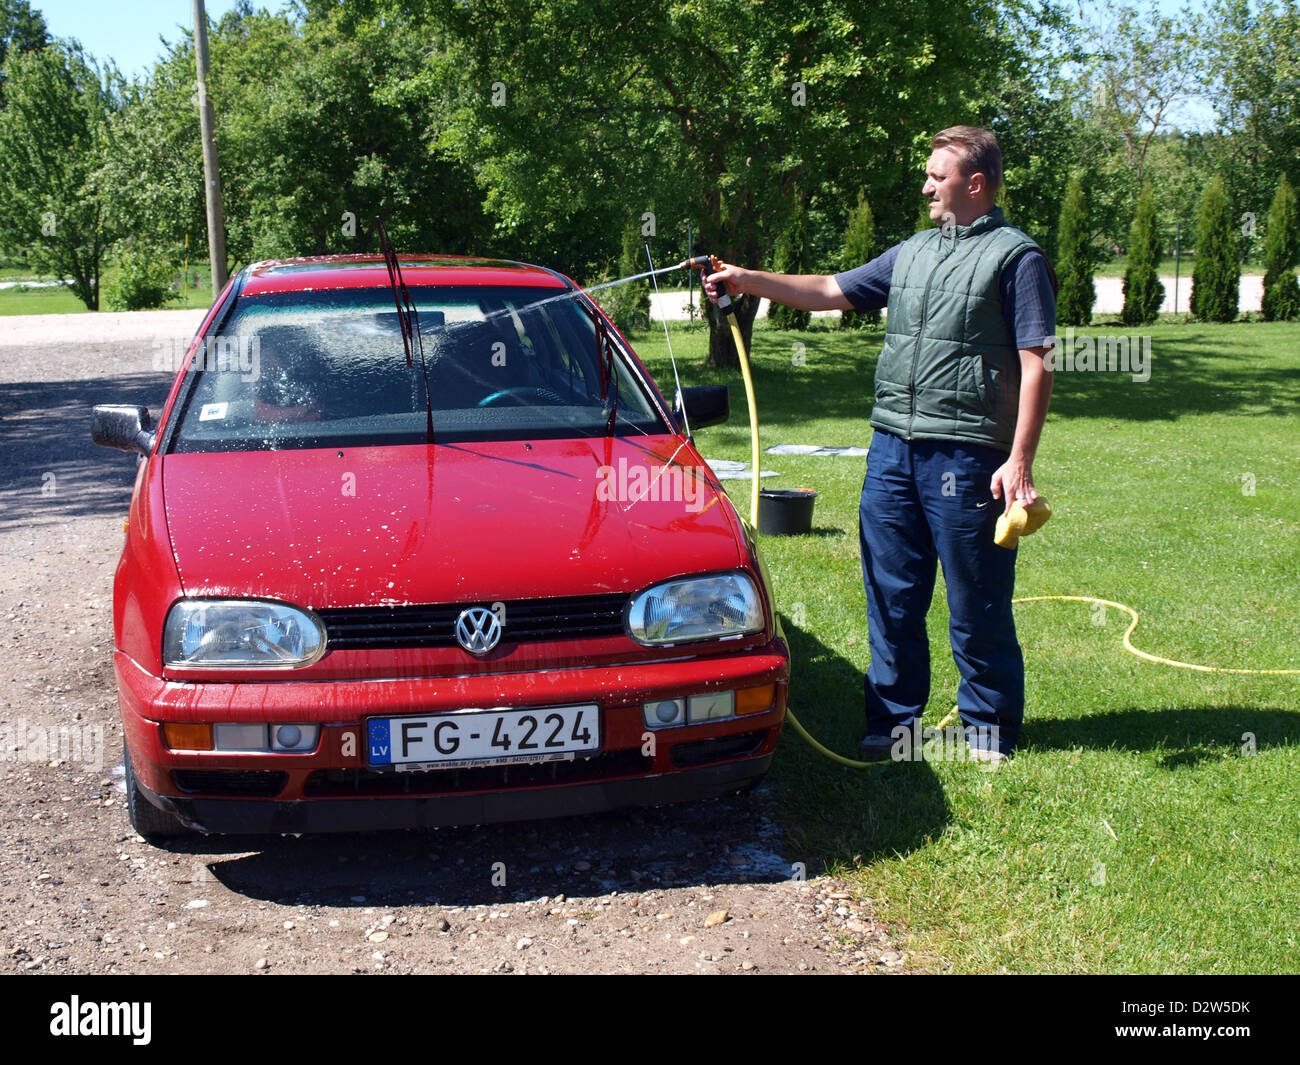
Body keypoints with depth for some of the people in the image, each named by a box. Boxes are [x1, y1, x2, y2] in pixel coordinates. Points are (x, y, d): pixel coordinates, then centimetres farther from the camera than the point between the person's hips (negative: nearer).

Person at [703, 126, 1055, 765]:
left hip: (967, 454, -6)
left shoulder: (1016, 256, -2)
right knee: (891, 593, 10)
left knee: (977, 602, 2)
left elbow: (1036, 366, -8)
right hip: (892, 445, 6)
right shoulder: (912, 253, 18)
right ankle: (895, 719, 22)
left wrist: (1020, 461, -15)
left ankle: (989, 728, 17)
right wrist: (749, 281, 11)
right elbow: (829, 292, 22)